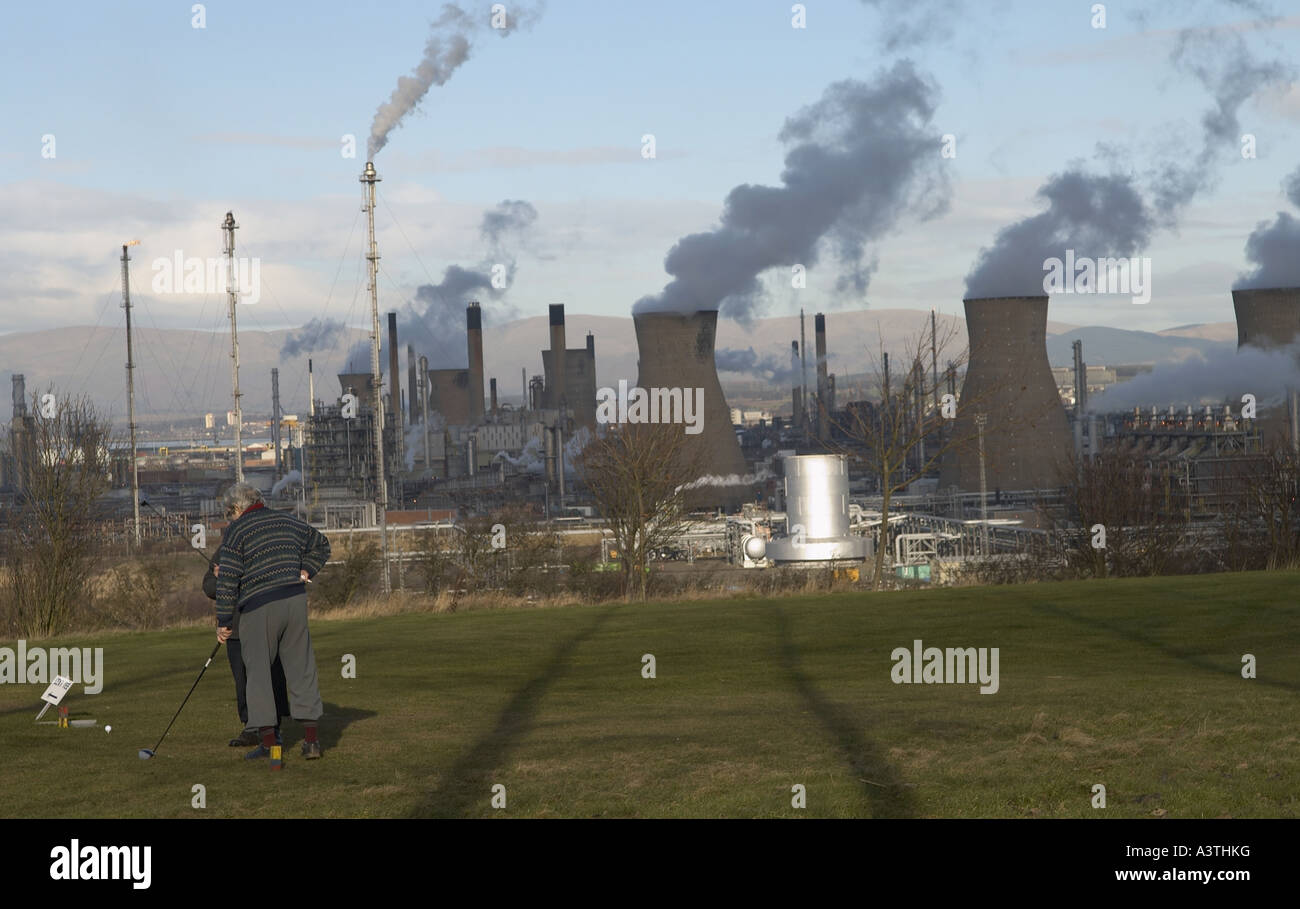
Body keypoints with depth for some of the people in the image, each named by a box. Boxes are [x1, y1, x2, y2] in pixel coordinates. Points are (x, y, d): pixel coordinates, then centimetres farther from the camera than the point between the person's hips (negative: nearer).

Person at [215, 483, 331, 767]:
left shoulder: (236, 531, -3)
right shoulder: (288, 522, 14)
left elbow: (228, 579, -8)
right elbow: (321, 544, 28)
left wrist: (223, 621, -3)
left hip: (258, 607, -4)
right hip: (295, 599, 5)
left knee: (258, 671, 3)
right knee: (301, 668, 7)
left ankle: (268, 741, -1)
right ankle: (310, 738, 3)